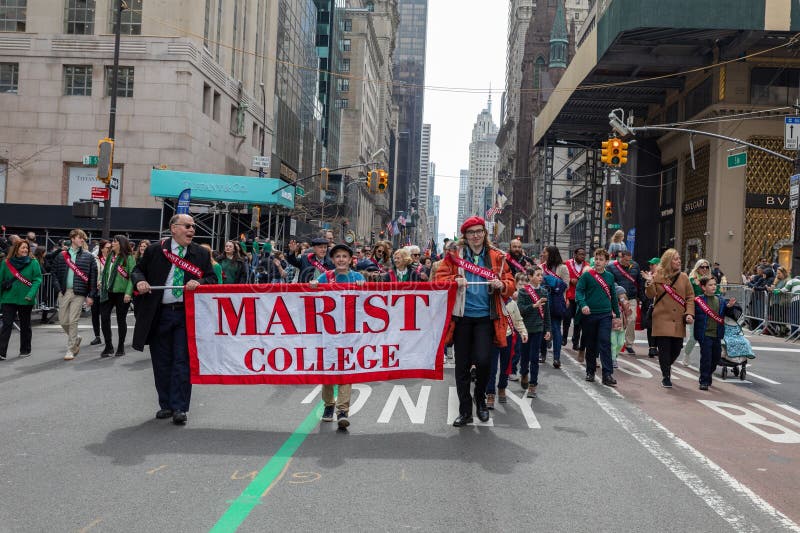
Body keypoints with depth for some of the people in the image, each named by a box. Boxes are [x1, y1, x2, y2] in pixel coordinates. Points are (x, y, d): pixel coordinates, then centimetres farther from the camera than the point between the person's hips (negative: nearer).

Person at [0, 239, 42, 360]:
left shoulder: (33, 263, -3)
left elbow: (37, 280, -8)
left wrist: (31, 294, -22)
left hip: (26, 300, 0)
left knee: (25, 326, 12)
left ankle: (25, 350, 24)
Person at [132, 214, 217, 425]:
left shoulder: (202, 254, 6)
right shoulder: (154, 250, 5)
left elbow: (212, 278, 7)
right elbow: (138, 269, 14)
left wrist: (199, 283, -13)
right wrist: (139, 281, -7)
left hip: (187, 315, -1)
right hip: (159, 313, 1)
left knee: (182, 362, -4)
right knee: (161, 362, 9)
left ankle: (179, 408, 3)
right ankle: (165, 405, 22)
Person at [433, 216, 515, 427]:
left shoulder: (496, 257, 6)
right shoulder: (454, 255, 4)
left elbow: (510, 282, 7)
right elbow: (439, 278, 0)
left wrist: (502, 285, -15)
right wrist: (454, 281, -19)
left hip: (485, 317, 0)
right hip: (462, 317, 1)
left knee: (482, 360, -13)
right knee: (462, 365, 6)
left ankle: (480, 397, 17)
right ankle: (465, 411, 19)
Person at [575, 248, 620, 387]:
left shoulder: (610, 276, 9)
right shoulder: (587, 275, -2)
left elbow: (613, 295, 16)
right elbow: (578, 291, -9)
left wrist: (616, 313, 18)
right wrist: (583, 305, -27)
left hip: (605, 315, 1)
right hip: (589, 315, -1)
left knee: (605, 343, -8)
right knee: (591, 345, 10)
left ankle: (607, 374, -9)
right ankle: (590, 371, 24)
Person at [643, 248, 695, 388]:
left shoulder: (683, 277, 8)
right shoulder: (658, 276, 1)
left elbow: (690, 297, 8)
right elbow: (651, 295, -1)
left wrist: (689, 313, -4)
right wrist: (649, 283, -20)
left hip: (679, 321, 3)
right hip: (662, 319, -3)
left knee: (676, 348, 6)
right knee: (664, 349, -5)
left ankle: (666, 367, 35)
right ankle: (666, 377, 7)